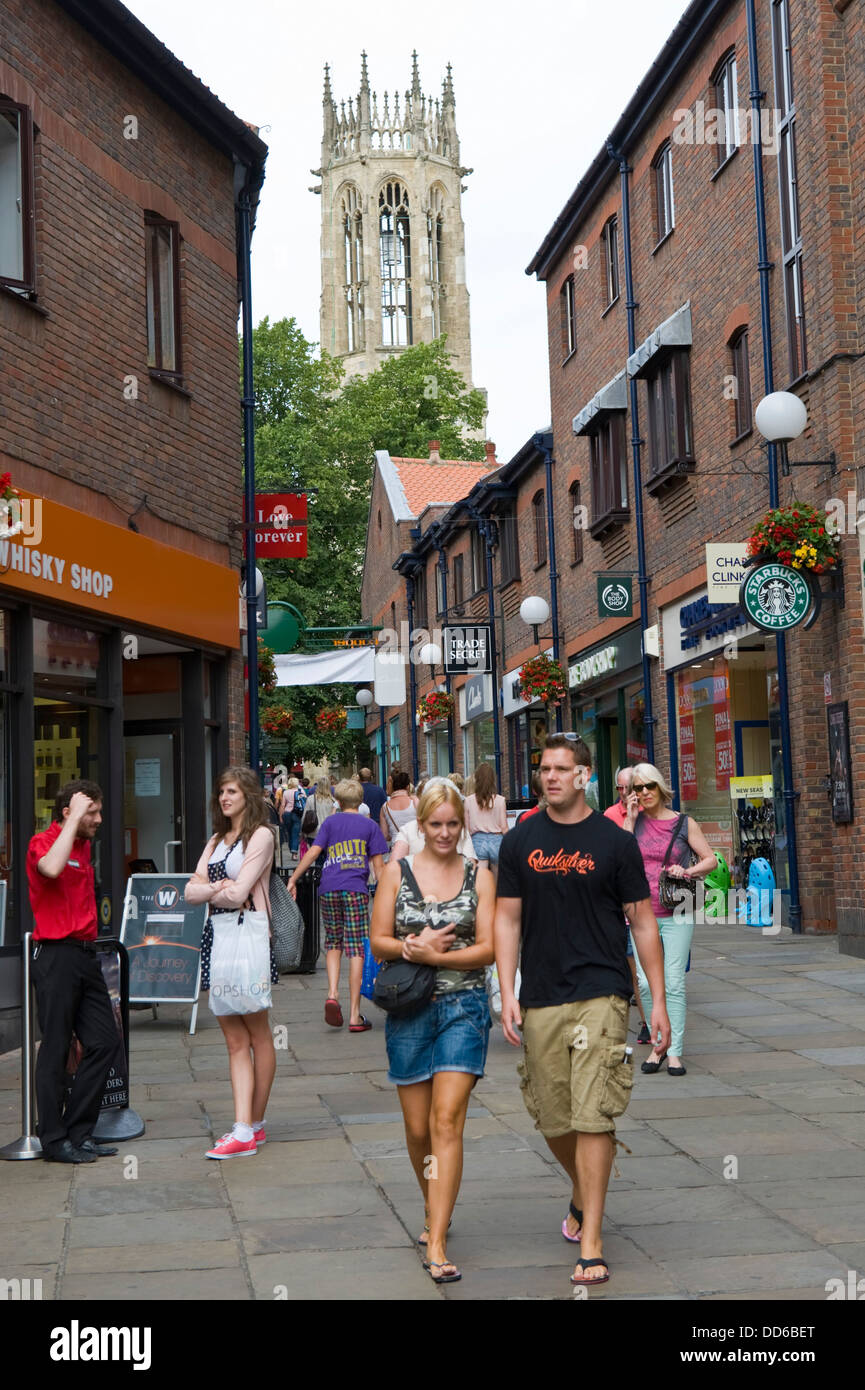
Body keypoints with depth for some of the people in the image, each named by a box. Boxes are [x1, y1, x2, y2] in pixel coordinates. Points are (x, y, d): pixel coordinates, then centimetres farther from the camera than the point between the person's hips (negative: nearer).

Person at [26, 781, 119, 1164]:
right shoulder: (43, 842, -8)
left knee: (104, 1041, 7)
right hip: (57, 956, -9)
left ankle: (79, 1133, 15)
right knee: (56, 1049, -3)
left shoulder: (83, 846, 18)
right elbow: (52, 868, -32)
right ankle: (54, 1141, 4)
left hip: (85, 954, 9)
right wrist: (74, 819, -24)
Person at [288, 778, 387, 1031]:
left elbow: (313, 852, 0)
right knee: (356, 948, -1)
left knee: (333, 943, 18)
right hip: (356, 889, -2)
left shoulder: (330, 822, 11)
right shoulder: (369, 826, 9)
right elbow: (379, 865, 3)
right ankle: (355, 1016, -1)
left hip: (328, 889, 2)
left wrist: (293, 880, 3)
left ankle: (332, 994, -4)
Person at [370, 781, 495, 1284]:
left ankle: (436, 1244, -11)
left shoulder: (479, 875, 3)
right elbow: (379, 942, 3)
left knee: (447, 1121, -11)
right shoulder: (397, 872, 5)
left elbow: (488, 948, -3)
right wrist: (415, 947, -16)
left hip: (464, 1006, -2)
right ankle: (435, 1211, 36)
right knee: (418, 1127, 9)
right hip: (409, 1009, 2)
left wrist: (435, 955, -16)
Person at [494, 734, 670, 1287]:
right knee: (553, 1119, 10)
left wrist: (659, 1000, 0)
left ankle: (591, 1246, -4)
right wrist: (507, 994, -1)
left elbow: (643, 921, 3)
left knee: (593, 1118, -9)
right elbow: (508, 919, 8)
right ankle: (582, 1197, 40)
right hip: (541, 998, 3)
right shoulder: (521, 842, 7)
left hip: (601, 993, -3)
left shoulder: (615, 841, 0)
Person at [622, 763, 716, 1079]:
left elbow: (711, 859, 7)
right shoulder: (634, 821, 7)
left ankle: (674, 1052, -1)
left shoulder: (683, 824, 3)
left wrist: (687, 871, -11)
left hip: (676, 915, -2)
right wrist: (631, 818, -7)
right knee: (646, 984, -1)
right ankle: (658, 1044, 15)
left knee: (673, 984, -6)